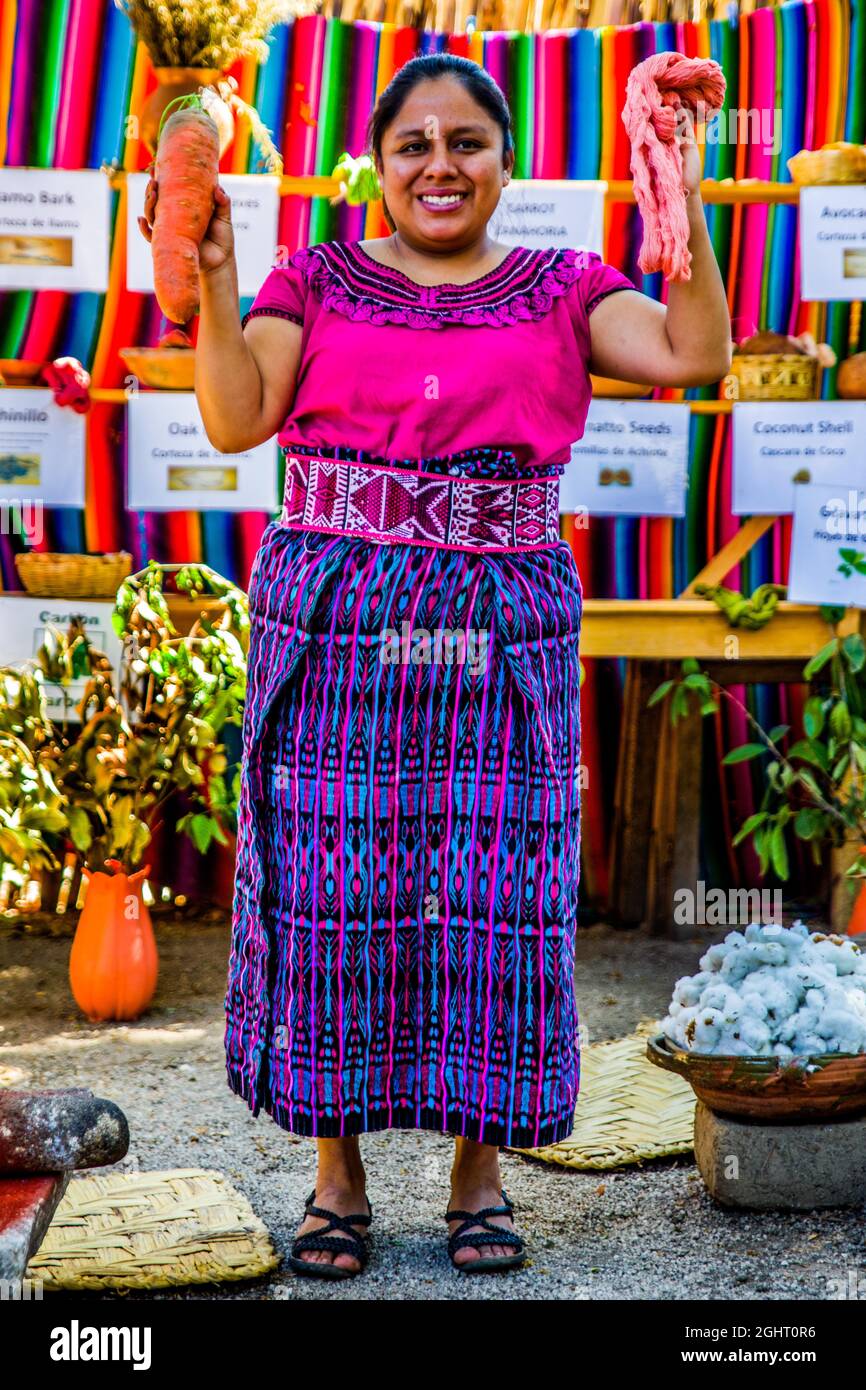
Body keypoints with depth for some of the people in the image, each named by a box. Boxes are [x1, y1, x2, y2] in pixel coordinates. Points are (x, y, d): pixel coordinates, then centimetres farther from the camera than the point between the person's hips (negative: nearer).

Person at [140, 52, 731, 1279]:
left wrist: (687, 198, -12)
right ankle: (336, 1171, 14)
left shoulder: (562, 291, 10)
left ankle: (481, 1166, 16)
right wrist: (213, 280, -14)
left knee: (493, 891, 1)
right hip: (333, 622, 0)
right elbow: (238, 419, -3)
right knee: (333, 887, 1)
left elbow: (695, 356, -5)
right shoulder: (319, 282, 10)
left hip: (501, 628, 0)